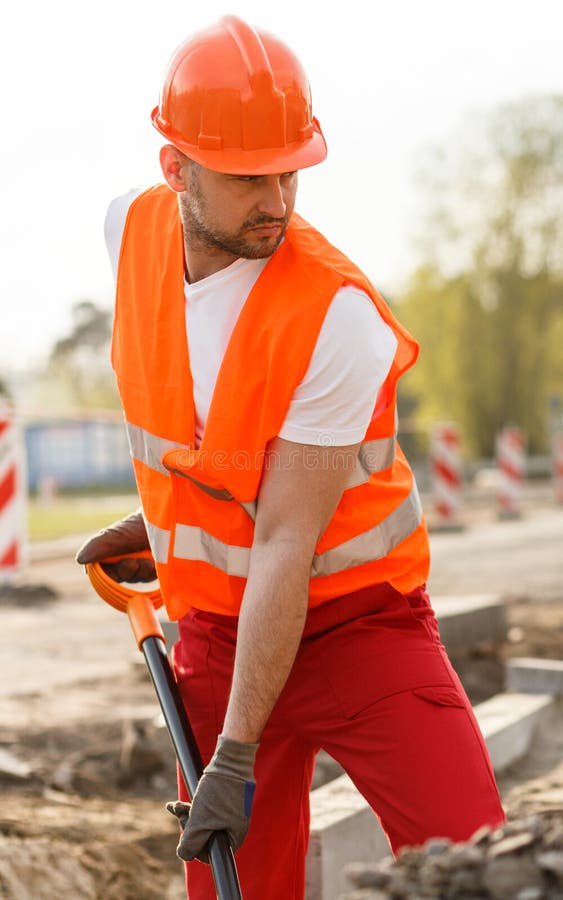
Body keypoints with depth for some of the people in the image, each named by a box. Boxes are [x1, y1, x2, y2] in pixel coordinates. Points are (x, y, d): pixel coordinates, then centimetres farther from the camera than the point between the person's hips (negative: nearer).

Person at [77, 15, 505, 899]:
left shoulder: (337, 316, -23)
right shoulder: (133, 229, -4)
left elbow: (286, 548, -24)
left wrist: (237, 755, -23)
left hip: (358, 623, -4)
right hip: (216, 627, 5)